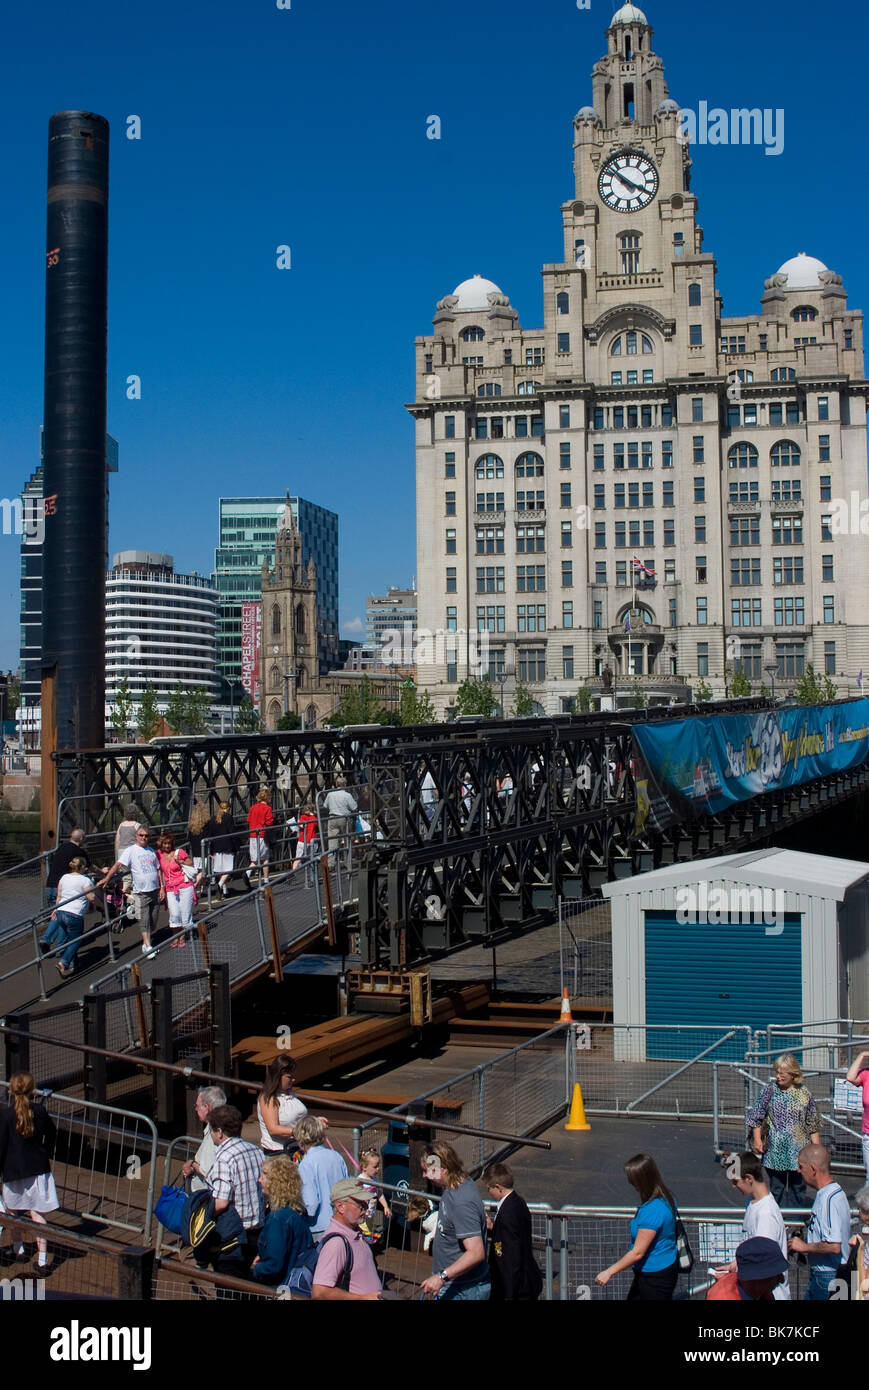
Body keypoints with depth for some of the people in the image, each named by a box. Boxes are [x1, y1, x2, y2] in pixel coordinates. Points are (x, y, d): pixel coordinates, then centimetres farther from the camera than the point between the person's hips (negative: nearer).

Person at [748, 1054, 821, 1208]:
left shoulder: (803, 1092, -1)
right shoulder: (770, 1089, -1)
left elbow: (813, 1123, 6)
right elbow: (757, 1117, 4)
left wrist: (816, 1147, 4)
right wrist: (757, 1139, -2)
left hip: (798, 1149, 0)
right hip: (775, 1149, 0)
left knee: (798, 1188, 6)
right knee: (776, 1188, 6)